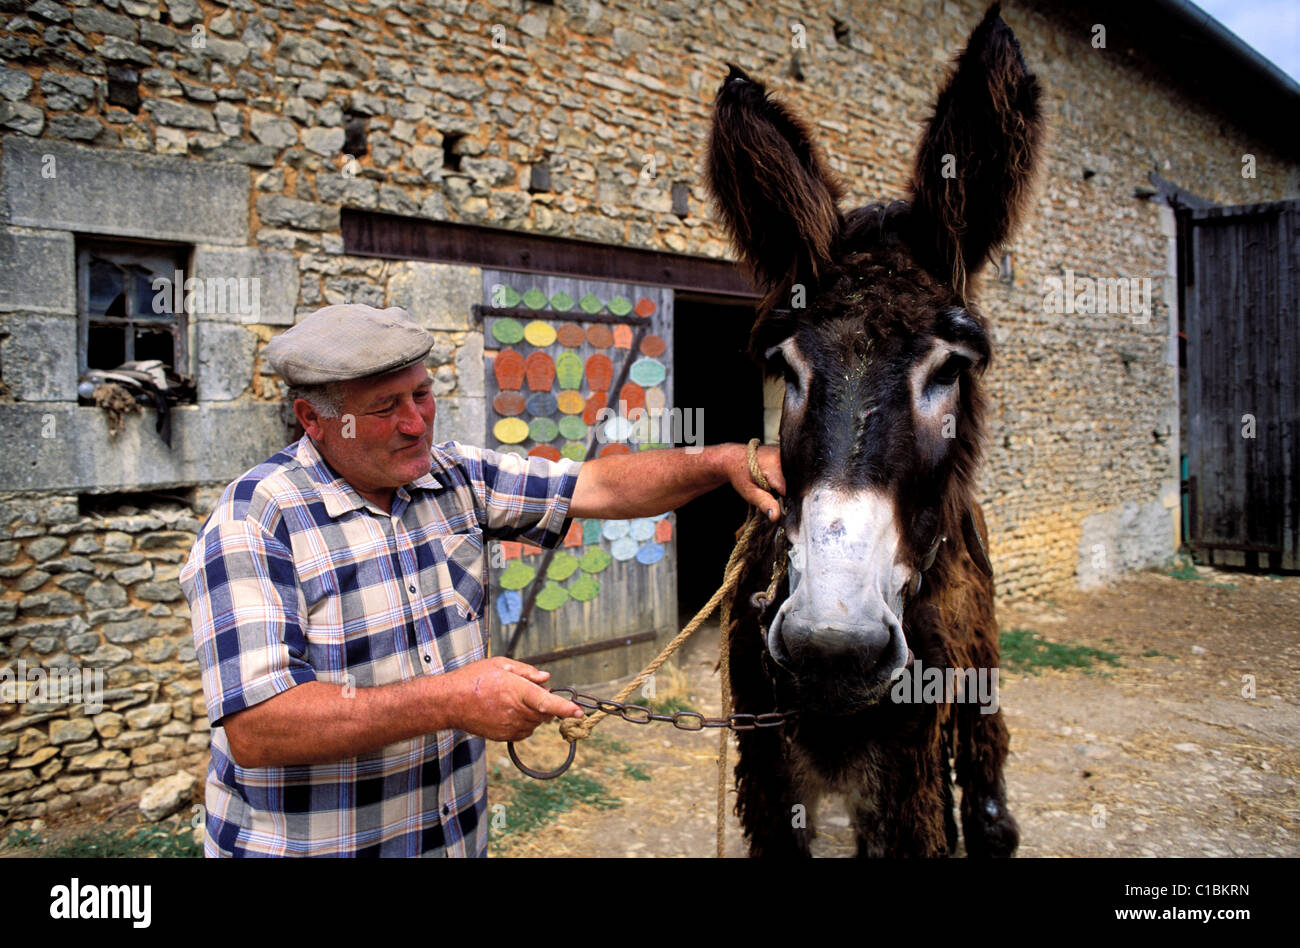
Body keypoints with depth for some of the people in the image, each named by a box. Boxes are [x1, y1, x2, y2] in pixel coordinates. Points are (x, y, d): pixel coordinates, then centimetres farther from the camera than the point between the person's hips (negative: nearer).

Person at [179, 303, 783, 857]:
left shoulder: (454, 478, -2)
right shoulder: (255, 525, -20)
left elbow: (597, 486, -2)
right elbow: (254, 729, -28)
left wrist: (725, 462, -14)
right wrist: (449, 700, -32)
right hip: (311, 843, -5)